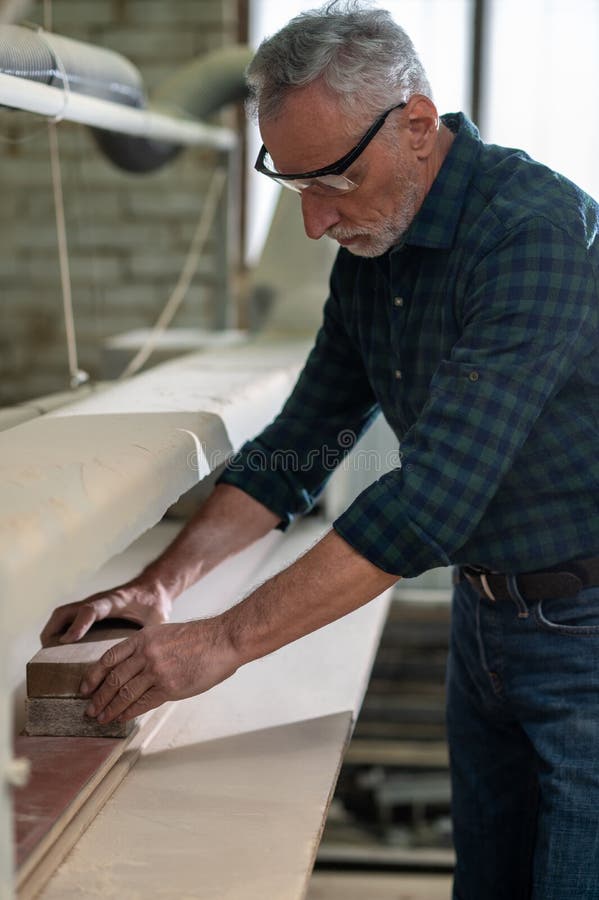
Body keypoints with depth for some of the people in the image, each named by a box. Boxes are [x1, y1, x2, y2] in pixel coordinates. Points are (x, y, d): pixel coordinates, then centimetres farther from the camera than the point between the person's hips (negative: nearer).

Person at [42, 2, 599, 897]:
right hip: (486, 613, 8)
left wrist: (229, 639, -31)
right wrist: (164, 583, -5)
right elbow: (299, 444, 7)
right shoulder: (373, 247, 2)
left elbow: (436, 492, -33)